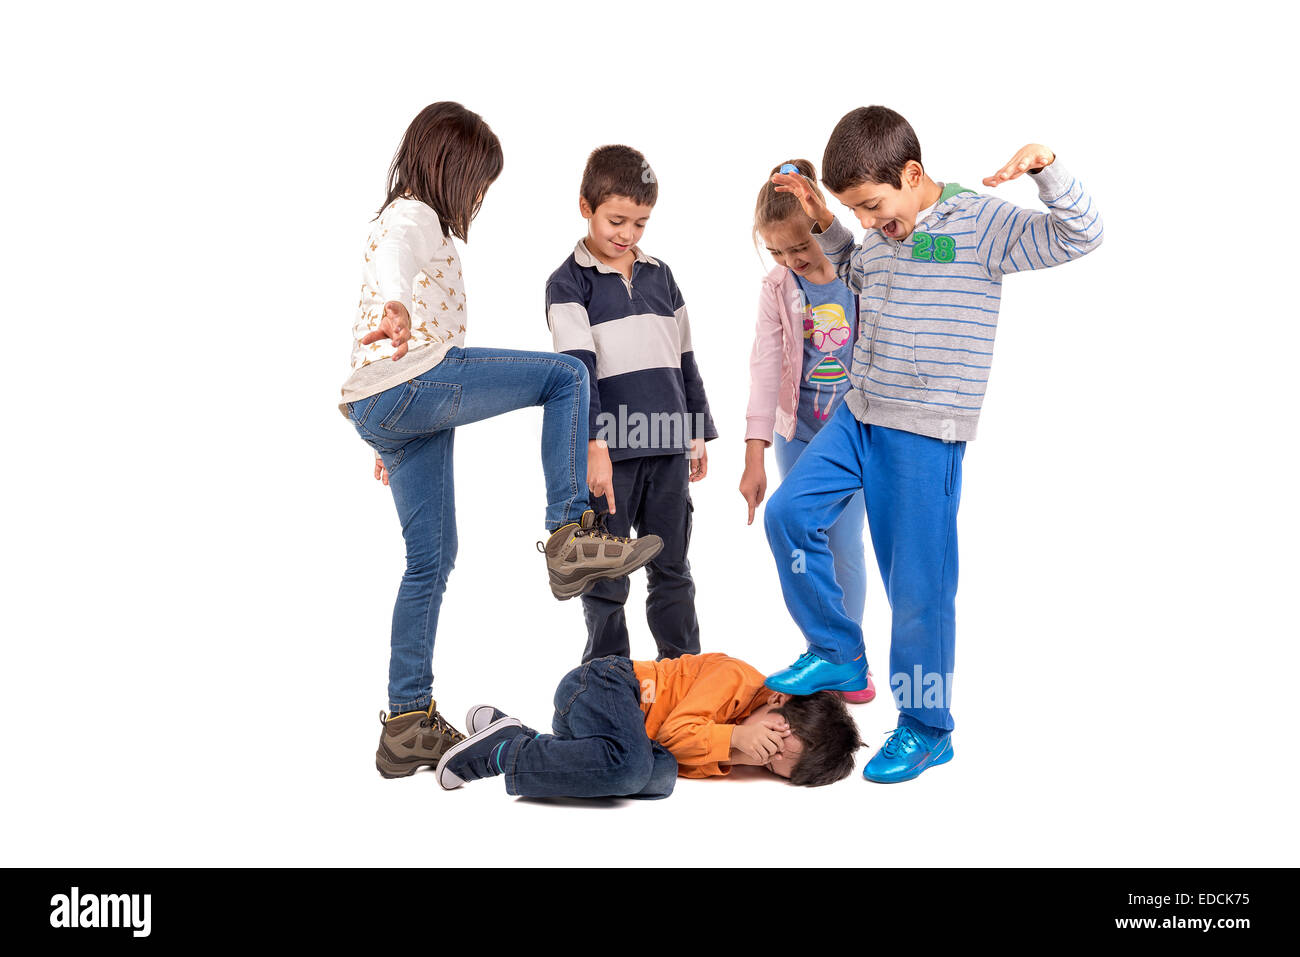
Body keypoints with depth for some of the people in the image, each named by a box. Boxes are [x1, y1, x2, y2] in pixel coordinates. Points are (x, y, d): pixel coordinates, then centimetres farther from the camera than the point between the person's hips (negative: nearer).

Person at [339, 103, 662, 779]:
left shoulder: (405, 220, 31)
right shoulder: (413, 218, -3)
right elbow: (392, 268, -28)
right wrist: (397, 310, -54)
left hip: (380, 411, 10)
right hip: (413, 383, -10)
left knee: (431, 559, 10)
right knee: (566, 376, -11)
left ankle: (408, 725, 12)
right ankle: (570, 536, -18)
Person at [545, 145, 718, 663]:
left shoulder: (660, 275, 13)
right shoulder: (569, 283, -2)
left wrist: (698, 432, 17)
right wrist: (594, 446, -19)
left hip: (668, 447, 5)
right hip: (609, 450, -4)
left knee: (672, 569, 12)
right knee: (606, 579, 4)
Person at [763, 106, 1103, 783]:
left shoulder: (981, 224, -10)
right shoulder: (879, 238, 9)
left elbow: (1080, 236, -16)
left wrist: (1044, 166, -29)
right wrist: (822, 222, 18)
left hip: (926, 434, -7)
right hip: (858, 415, 7)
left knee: (919, 586, -1)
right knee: (788, 511, -3)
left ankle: (926, 730, 15)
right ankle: (836, 653, 14)